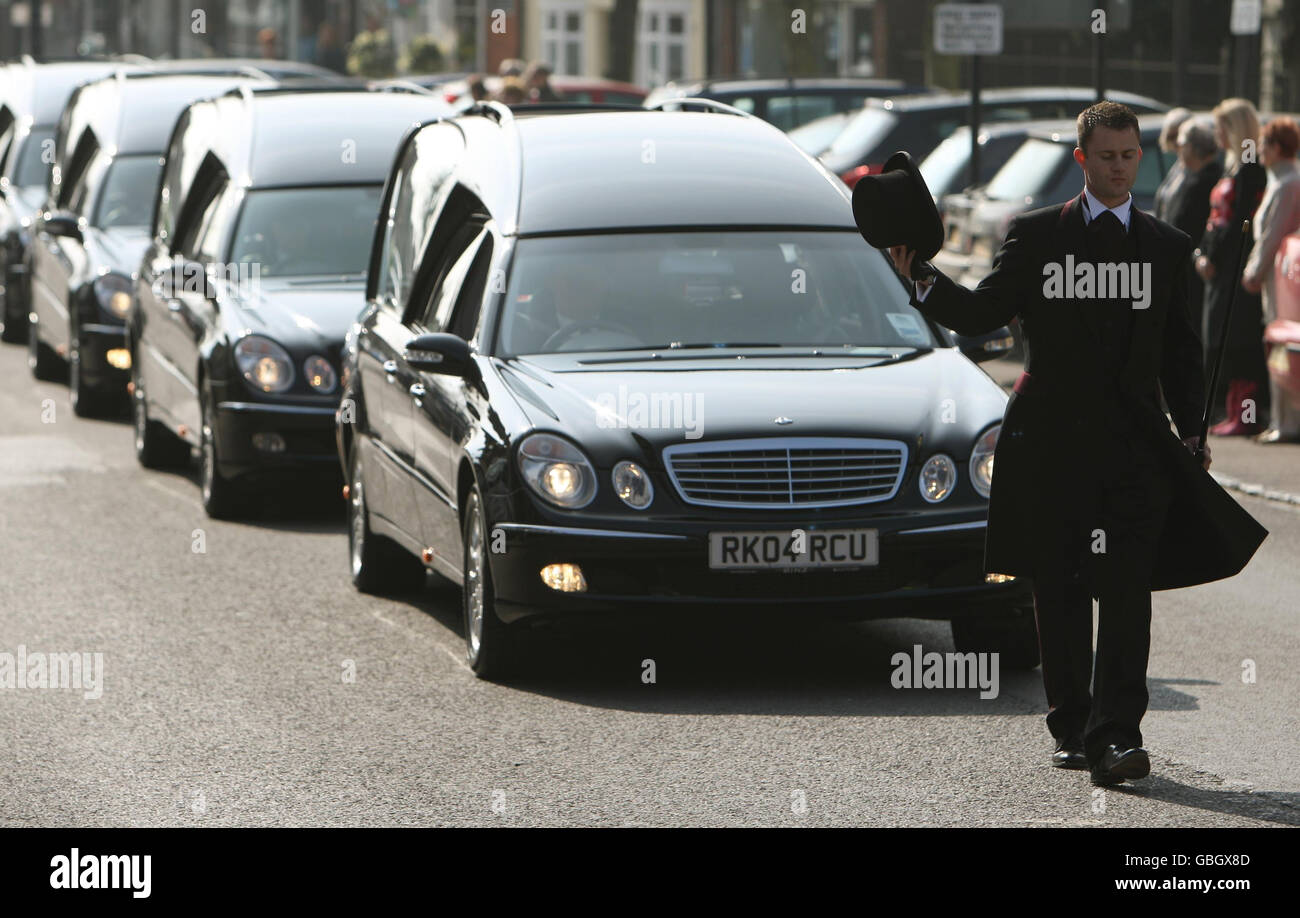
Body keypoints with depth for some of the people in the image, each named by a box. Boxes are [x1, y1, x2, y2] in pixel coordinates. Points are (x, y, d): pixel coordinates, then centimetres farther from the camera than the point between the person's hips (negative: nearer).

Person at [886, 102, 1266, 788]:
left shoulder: (1167, 247, 12)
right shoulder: (1034, 236, 7)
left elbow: (1180, 350, 15)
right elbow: (982, 313, 5)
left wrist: (1190, 433, 8)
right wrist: (923, 281, -11)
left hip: (1134, 444, 0)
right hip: (1052, 440, 0)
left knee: (1126, 592, -11)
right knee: (1058, 593, 5)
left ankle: (1116, 734, -15)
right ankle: (1071, 730, 16)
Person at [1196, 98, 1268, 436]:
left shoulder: (1250, 170, -13)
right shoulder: (1233, 167, 18)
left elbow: (1240, 221, -17)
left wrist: (1213, 257, -14)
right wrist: (1203, 253, 9)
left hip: (1237, 264, -10)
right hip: (1221, 266, 10)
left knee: (1238, 341, -8)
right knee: (1224, 340, 10)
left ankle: (1244, 418, -7)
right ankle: (1234, 414, 13)